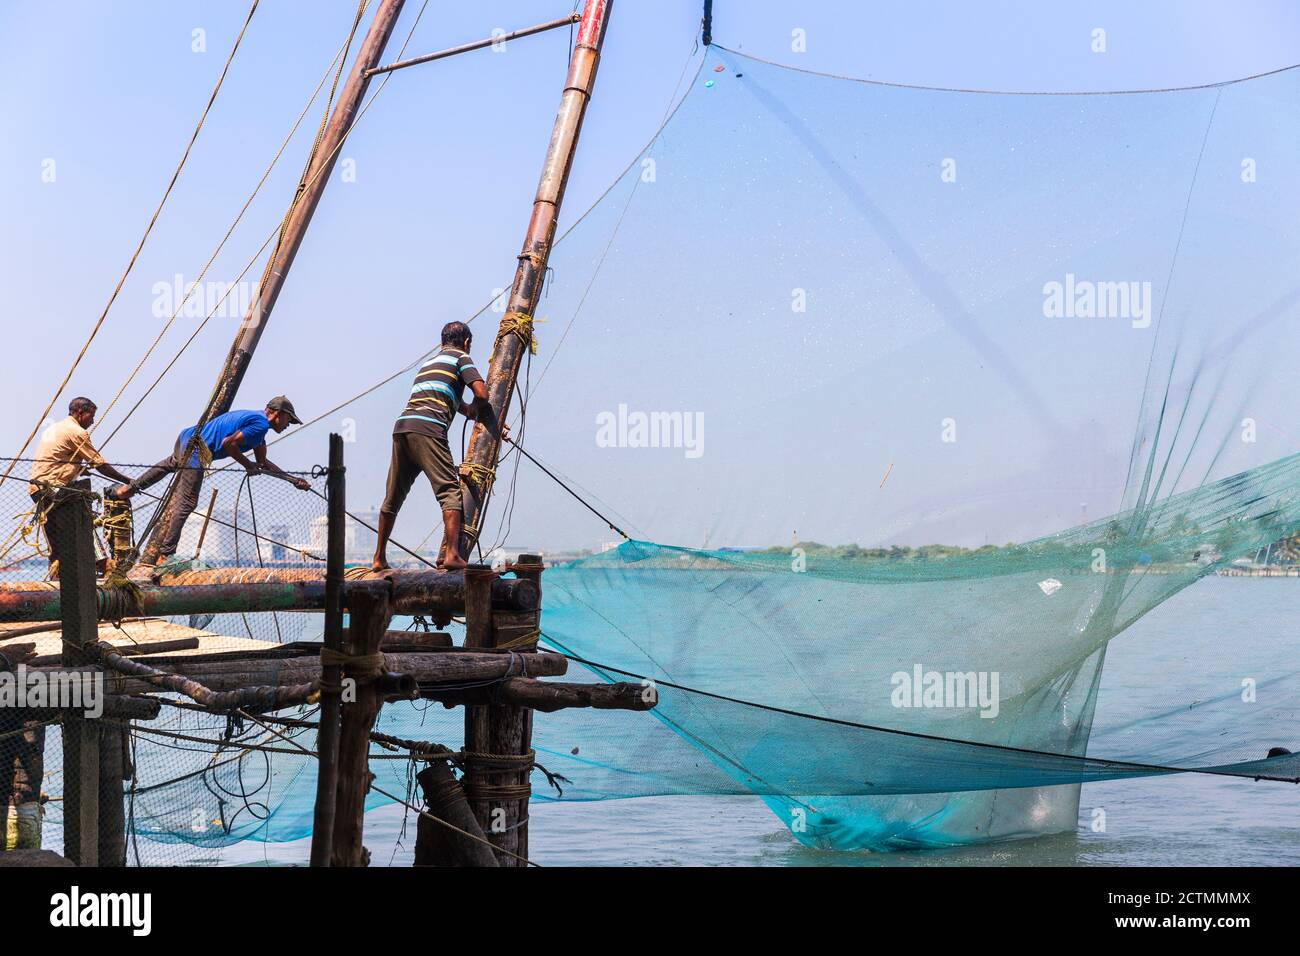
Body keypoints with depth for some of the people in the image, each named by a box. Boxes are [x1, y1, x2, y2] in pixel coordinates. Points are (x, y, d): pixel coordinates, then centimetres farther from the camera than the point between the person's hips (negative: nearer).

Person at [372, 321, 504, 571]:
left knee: (393, 496, 14)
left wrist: (494, 423, 39)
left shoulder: (430, 361, 35)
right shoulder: (461, 357, 11)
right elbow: (481, 394, -4)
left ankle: (379, 558, 19)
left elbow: (450, 399, 38)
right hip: (427, 429, -8)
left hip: (402, 426, 8)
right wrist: (474, 410, 19)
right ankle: (451, 553, -21)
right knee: (449, 489, -9)